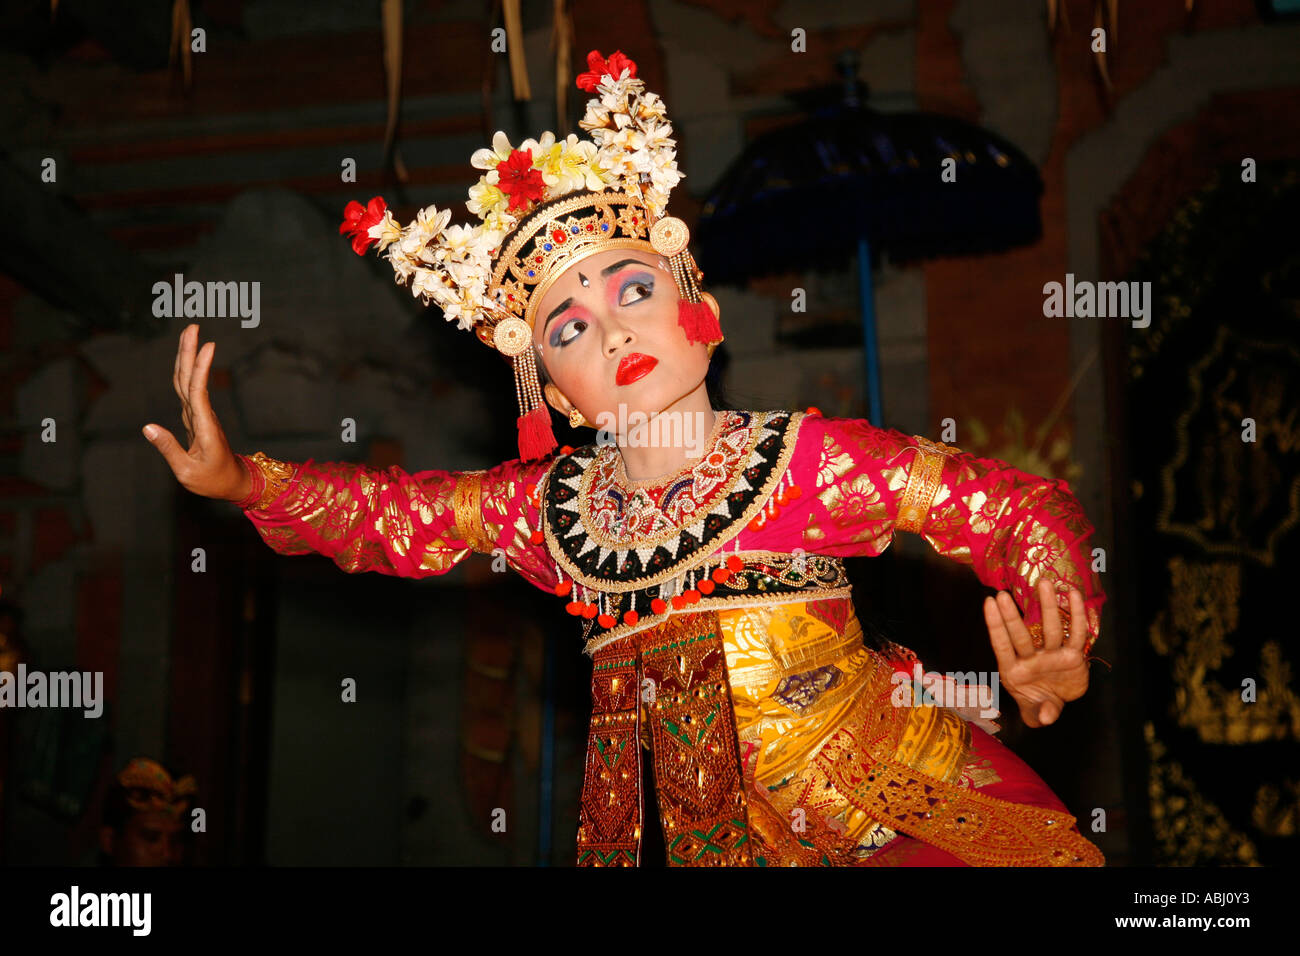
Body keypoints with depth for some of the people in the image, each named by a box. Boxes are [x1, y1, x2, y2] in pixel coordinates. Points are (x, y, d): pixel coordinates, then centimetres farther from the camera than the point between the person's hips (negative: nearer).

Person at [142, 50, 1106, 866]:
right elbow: (385, 513, 11)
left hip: (911, 808, -3)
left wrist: (1052, 635, -30)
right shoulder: (550, 507, 1)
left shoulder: (810, 458, -11)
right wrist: (242, 480, -4)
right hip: (731, 836, 3)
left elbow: (1018, 506, -10)